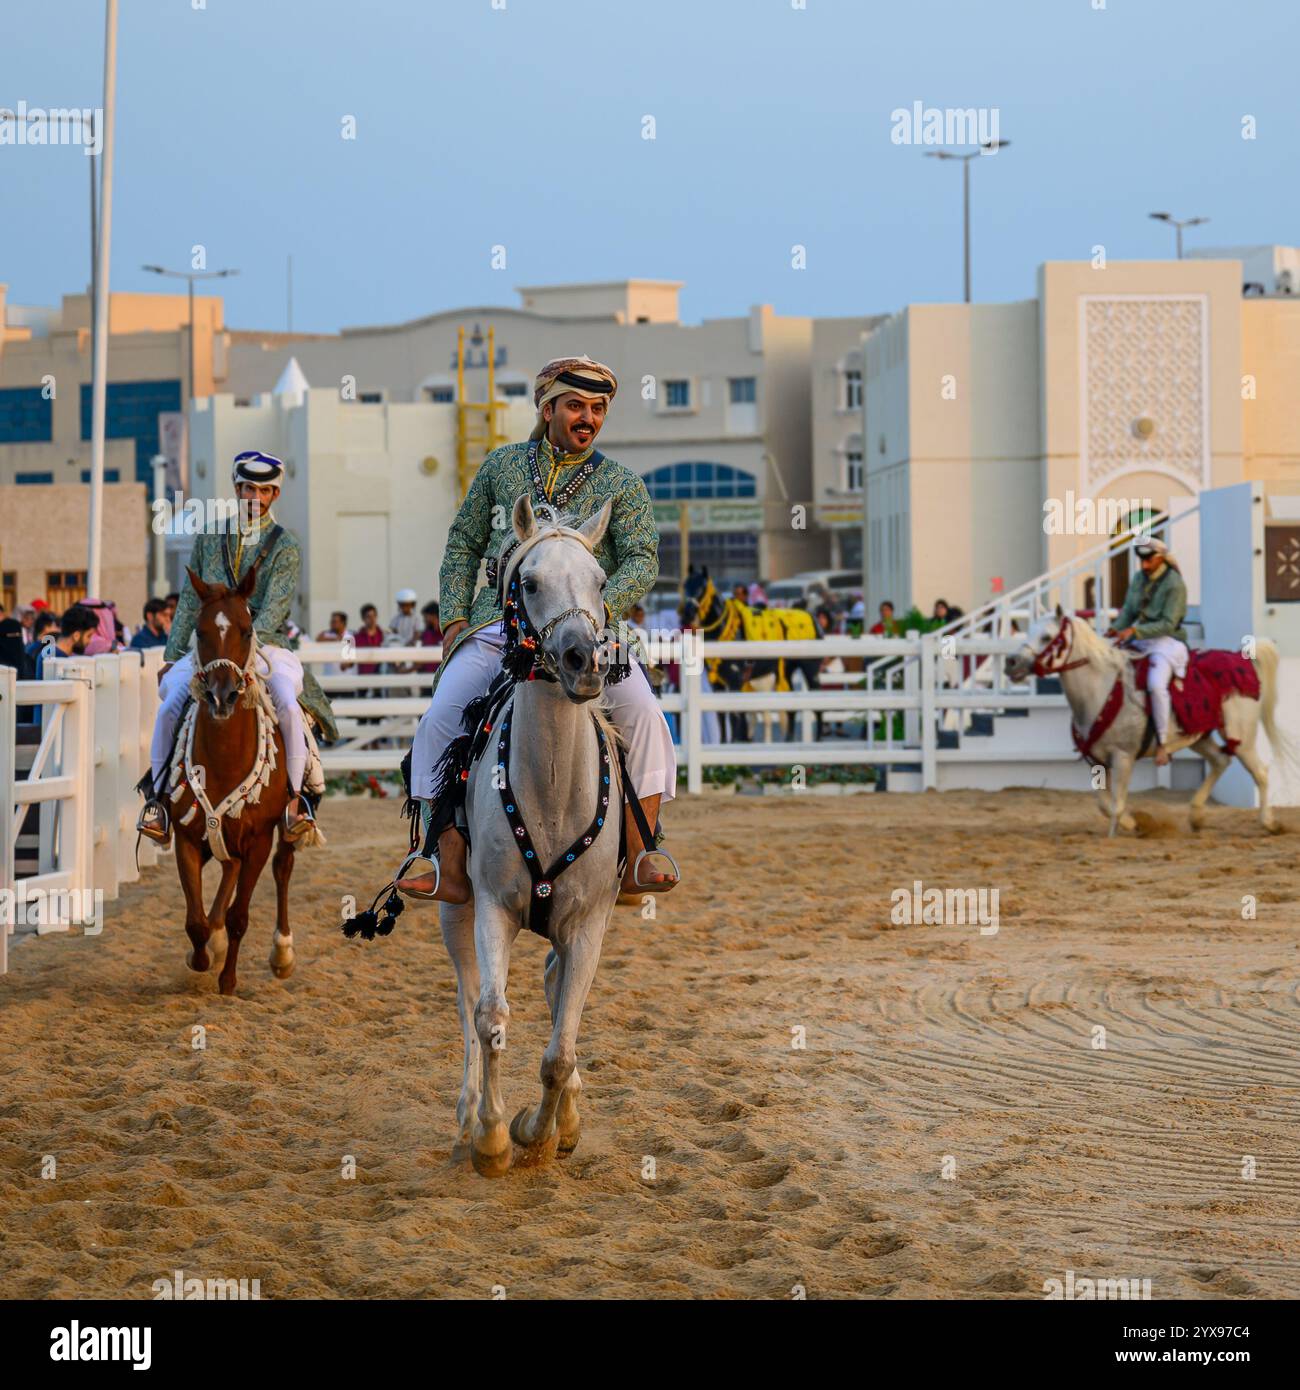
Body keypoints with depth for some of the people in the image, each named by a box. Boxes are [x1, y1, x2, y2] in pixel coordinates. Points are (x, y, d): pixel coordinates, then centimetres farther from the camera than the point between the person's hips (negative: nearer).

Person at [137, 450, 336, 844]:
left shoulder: (285, 547, 3)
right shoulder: (209, 537, 12)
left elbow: (275, 607, -11)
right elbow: (190, 601, 13)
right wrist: (172, 656, 7)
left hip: (266, 645, -2)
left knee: (288, 702, -30)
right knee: (170, 706, -22)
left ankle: (296, 797, -18)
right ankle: (157, 796, -12)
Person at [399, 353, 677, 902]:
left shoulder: (621, 485, 8)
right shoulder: (502, 465, 13)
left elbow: (642, 561, -3)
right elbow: (463, 543, 19)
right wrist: (455, 617, 7)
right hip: (497, 624, 1)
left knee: (643, 716, -24)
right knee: (440, 720, -18)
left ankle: (635, 861, -20)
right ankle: (450, 870, -18)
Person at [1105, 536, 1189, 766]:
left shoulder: (1175, 585, -12)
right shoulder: (1138, 579, 11)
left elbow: (1168, 624, -17)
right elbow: (1129, 610, 16)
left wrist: (1135, 631, -25)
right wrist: (1118, 628, -6)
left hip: (1167, 642, -8)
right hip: (1140, 641, 8)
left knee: (1156, 685, -33)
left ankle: (1162, 743, -24)